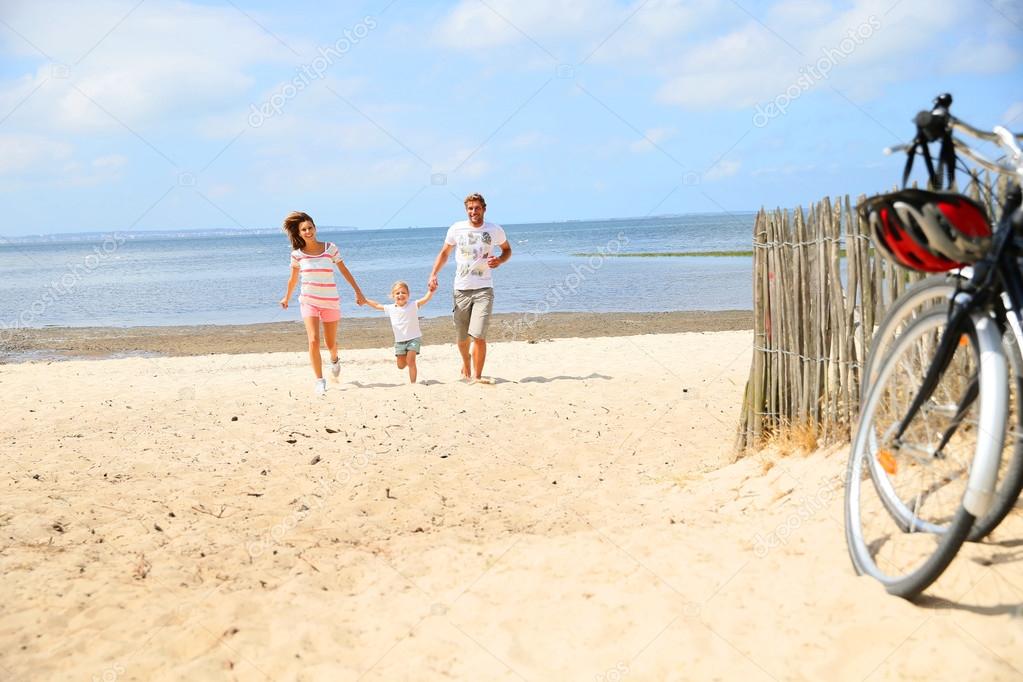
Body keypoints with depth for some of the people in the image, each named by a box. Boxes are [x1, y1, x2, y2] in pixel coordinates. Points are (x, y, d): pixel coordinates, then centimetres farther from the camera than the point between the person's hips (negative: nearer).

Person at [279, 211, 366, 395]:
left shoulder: (330, 248, -4)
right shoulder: (297, 254, -3)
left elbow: (344, 271, 5)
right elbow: (293, 278, 13)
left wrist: (358, 292, 6)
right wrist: (287, 297, 24)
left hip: (330, 302, 0)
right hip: (309, 302, 0)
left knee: (331, 343, 11)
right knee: (314, 341, -17)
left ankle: (334, 360, 47)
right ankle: (319, 380, -7)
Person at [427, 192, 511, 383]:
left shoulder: (495, 230, 1)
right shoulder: (456, 229, 2)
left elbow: (507, 249, 18)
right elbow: (444, 253, 14)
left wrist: (500, 261, -5)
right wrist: (433, 275, 1)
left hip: (484, 289, -2)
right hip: (461, 289, 2)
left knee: (478, 336, -16)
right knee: (461, 337, 12)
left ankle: (476, 376, -7)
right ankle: (466, 361, 43)